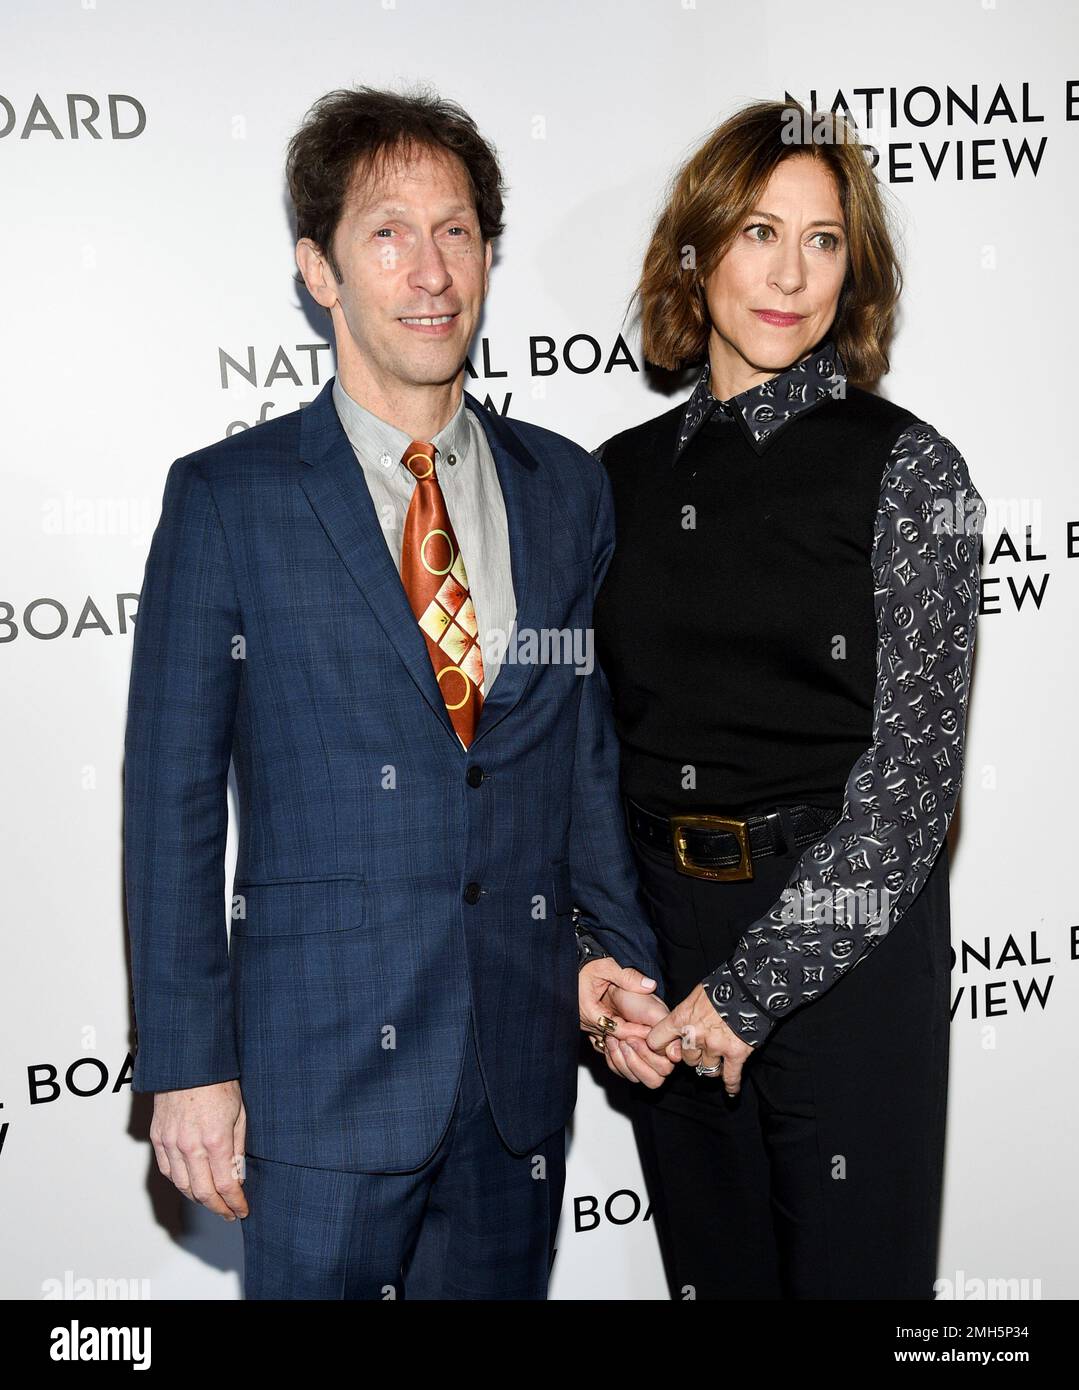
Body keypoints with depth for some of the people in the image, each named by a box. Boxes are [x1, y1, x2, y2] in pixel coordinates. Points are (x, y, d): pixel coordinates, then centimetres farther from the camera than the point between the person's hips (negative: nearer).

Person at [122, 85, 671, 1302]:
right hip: (323, 1060, -3)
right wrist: (187, 1064, -8)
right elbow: (171, 794, -5)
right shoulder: (227, 498, -5)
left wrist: (610, 948, 2)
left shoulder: (566, 490, 7)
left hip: (524, 1063, 4)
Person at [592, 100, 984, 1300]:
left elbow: (913, 769, -13)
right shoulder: (624, 474, 6)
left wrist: (749, 986, -14)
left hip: (840, 936, -4)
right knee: (707, 1268, 17)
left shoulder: (906, 468, -7)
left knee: (850, 1265, 10)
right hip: (661, 934, 4)